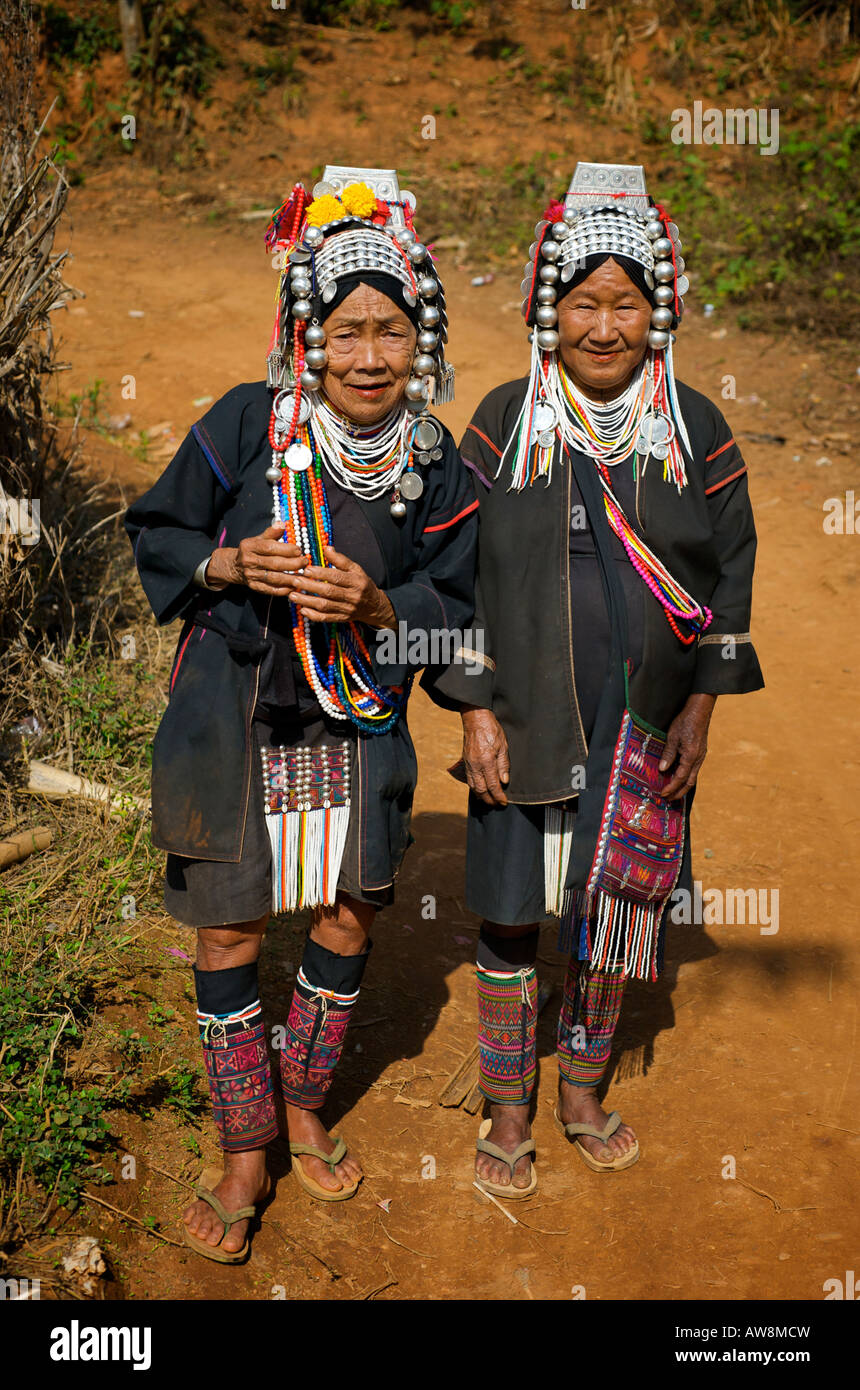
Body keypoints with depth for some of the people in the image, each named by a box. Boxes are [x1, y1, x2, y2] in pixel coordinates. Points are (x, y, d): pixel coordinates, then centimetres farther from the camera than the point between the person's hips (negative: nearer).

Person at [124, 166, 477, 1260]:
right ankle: (244, 1153, 25)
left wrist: (379, 607, -17)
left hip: (357, 729, 2)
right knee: (227, 933, 5)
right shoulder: (247, 423, -8)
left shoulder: (441, 470, -2)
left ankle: (304, 1110, 39)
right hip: (231, 721, -2)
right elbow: (155, 533, 1)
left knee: (348, 923, 12)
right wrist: (230, 563, -19)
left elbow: (458, 611, 3)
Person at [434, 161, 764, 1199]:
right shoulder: (504, 422, -3)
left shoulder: (695, 430, 1)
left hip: (644, 724, 2)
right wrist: (476, 710, -7)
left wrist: (699, 708, 0)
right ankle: (507, 1109, 25)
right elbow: (462, 570, -2)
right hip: (525, 718, -2)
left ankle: (583, 1090, 34)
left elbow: (731, 568, 6)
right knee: (510, 912, 5)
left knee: (614, 908, 13)